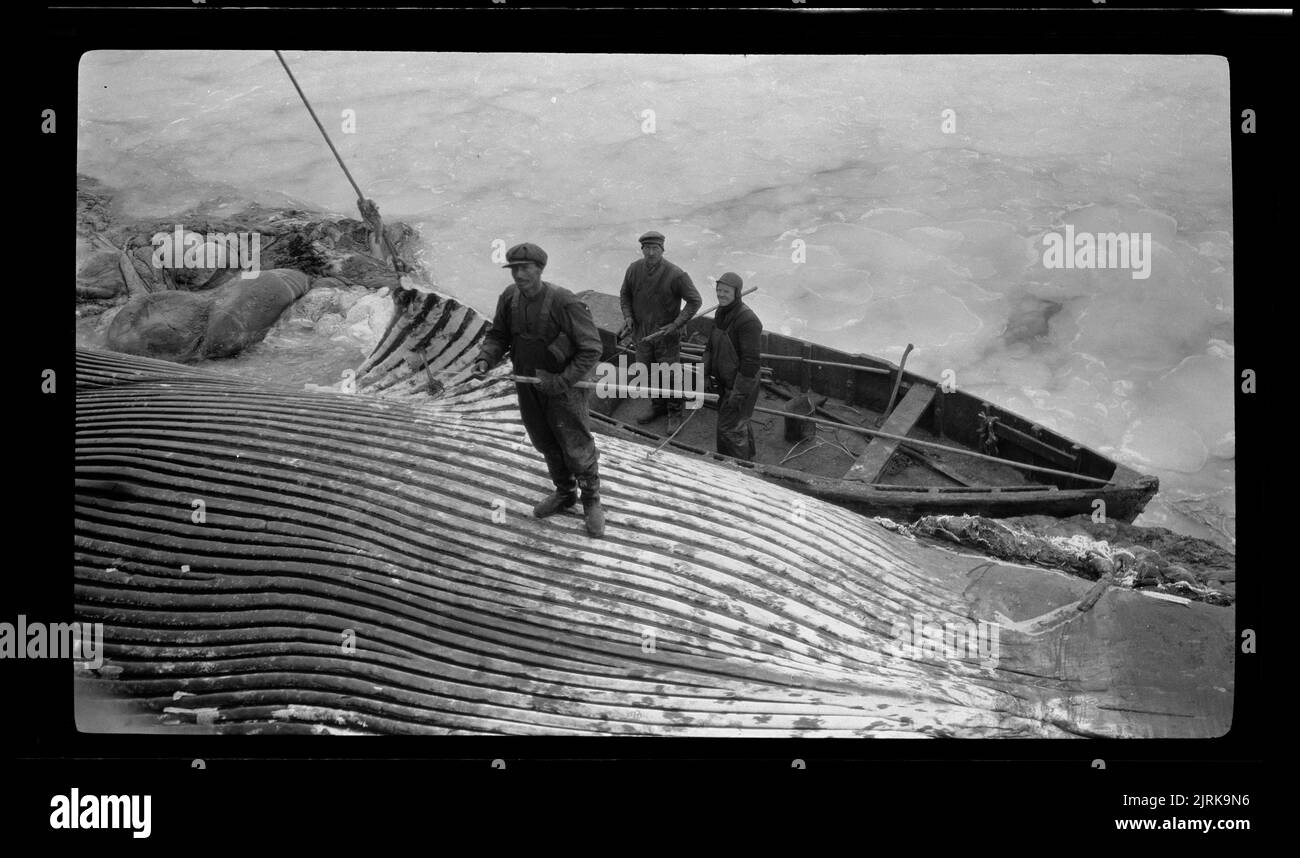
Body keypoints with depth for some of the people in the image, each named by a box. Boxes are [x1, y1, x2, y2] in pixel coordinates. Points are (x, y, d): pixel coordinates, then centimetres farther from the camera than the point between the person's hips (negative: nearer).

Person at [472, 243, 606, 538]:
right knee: (547, 445, 22)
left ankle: (591, 502, 28)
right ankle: (564, 493, 44)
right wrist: (485, 359, -16)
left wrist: (563, 381, -26)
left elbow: (591, 349, -21)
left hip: (563, 388, -5)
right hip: (528, 386, 5)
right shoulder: (509, 298, -8)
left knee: (576, 449, 5)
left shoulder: (564, 302, -25)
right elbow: (498, 335, 4)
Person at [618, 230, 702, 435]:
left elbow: (695, 301, -13)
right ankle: (657, 407, 36)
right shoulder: (634, 270, -5)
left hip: (667, 334, -5)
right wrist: (628, 316, -3)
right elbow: (625, 295, 12)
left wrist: (677, 324, -18)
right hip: (642, 332, 5)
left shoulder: (675, 275, -20)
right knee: (646, 372, 15)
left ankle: (675, 414, 20)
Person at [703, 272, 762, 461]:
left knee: (729, 428, -4)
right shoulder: (721, 313, 2)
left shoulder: (747, 321, -26)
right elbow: (711, 346, 14)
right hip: (724, 381, 9)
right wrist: (705, 373, 7)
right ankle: (748, 460, 43)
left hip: (741, 383, -9)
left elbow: (750, 360, -26)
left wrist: (739, 393, -23)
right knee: (740, 424, 24)